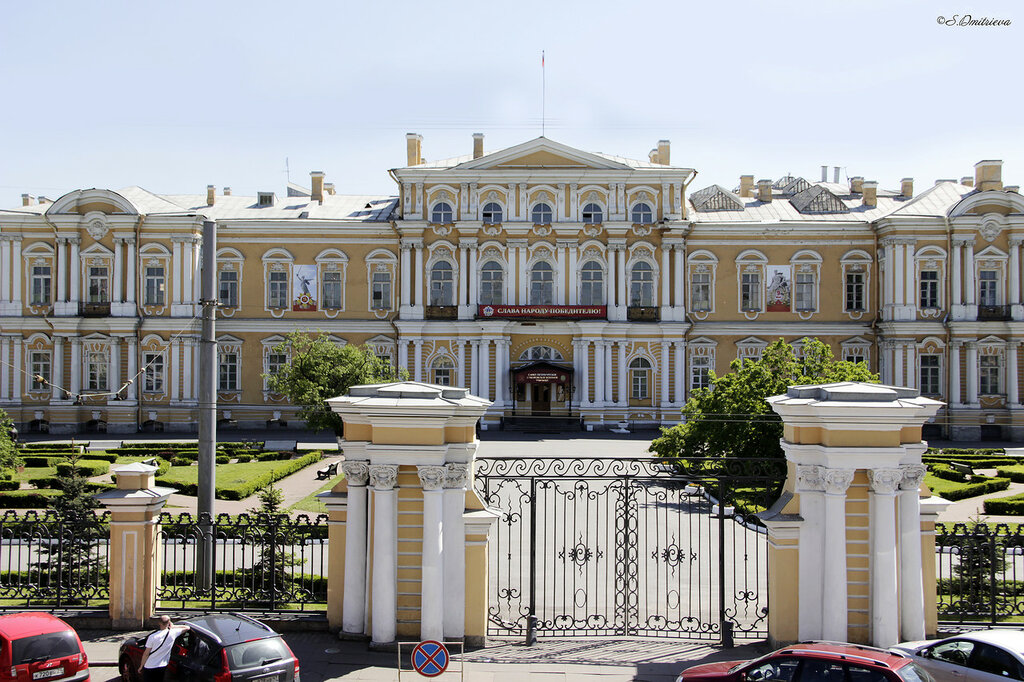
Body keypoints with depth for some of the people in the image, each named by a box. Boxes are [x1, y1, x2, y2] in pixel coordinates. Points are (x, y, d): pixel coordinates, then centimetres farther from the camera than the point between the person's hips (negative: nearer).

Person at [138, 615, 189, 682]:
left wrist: (141, 666, 3)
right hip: (162, 667, 3)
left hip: (149, 667, -3)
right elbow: (187, 628, 3)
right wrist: (173, 626, 7)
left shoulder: (152, 637, -15)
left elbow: (146, 654, -10)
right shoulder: (173, 633, -11)